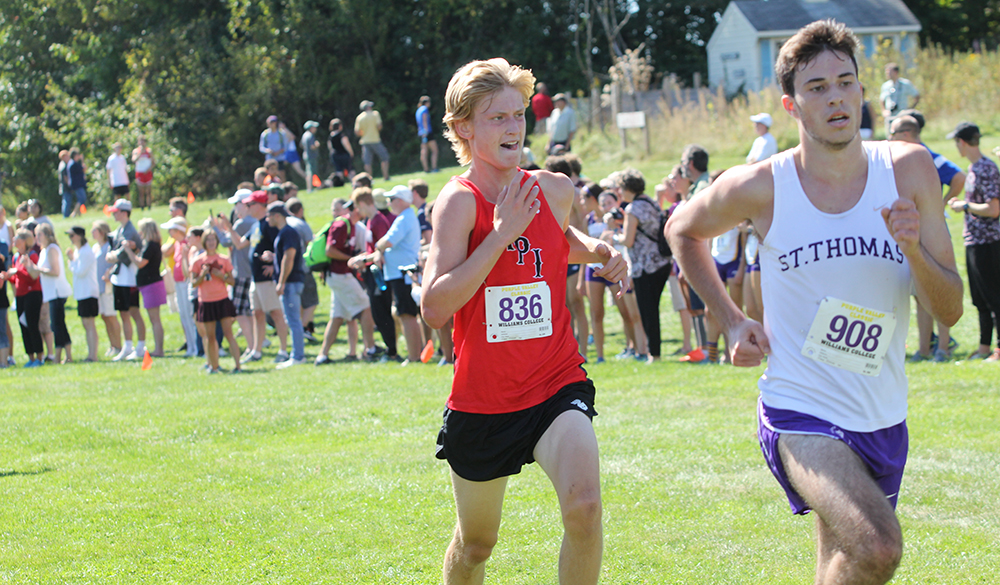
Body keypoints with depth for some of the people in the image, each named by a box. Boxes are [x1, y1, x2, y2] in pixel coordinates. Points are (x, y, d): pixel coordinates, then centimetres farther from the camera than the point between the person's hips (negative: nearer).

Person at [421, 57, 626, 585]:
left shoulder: (554, 190, 2)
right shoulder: (460, 200, -12)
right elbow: (434, 308, -24)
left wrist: (598, 250, 7)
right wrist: (501, 234, -26)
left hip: (556, 386, 2)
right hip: (481, 398, -2)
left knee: (583, 505, -25)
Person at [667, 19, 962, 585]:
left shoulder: (908, 169, -3)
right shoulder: (759, 188, -9)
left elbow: (950, 310, -1)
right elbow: (683, 229, 13)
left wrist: (914, 251, -20)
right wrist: (733, 321, 5)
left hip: (883, 421, 4)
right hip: (799, 414, -4)